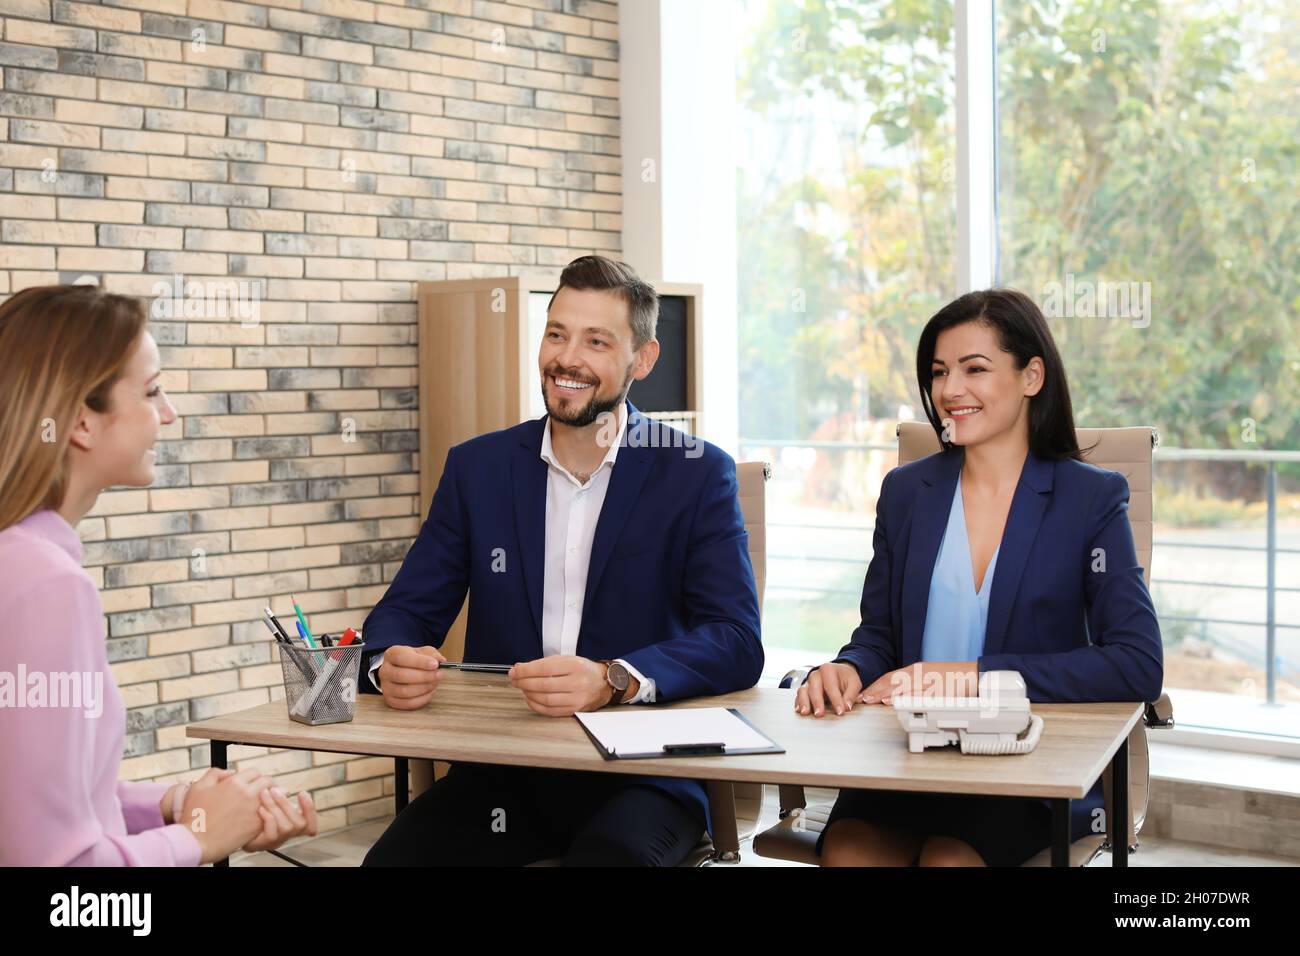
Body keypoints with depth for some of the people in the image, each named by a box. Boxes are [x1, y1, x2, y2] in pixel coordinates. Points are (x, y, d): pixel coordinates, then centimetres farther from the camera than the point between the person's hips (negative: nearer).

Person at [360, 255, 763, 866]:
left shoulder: (697, 474, 0)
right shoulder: (477, 467, 9)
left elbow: (737, 643, -10)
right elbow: (407, 609, 9)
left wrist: (613, 681, -29)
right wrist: (392, 663, -17)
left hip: (639, 771, -3)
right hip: (499, 770, 3)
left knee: (610, 857, -35)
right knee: (392, 859, -24)